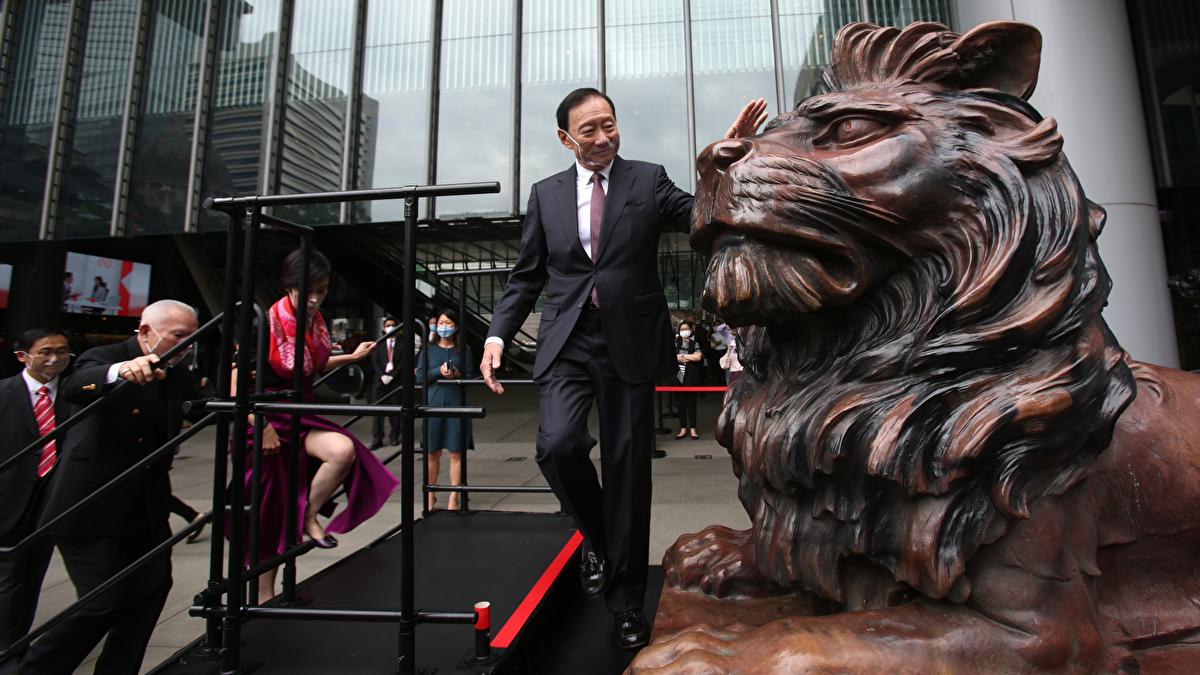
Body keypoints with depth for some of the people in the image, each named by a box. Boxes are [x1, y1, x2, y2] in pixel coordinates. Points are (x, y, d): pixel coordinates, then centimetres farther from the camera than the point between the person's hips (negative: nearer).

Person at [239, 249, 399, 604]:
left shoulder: (316, 321, -1)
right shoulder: (267, 323, -20)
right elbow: (236, 383, -19)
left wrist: (352, 356, 9)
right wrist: (263, 428, -21)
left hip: (301, 414, 5)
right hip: (267, 421, -5)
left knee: (344, 451, -24)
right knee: (268, 517, 5)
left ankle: (309, 517, 2)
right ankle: (264, 597, 24)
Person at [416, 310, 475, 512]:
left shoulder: (463, 350, 6)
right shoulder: (429, 349, 9)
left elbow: (471, 376, 5)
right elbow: (420, 376, 3)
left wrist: (458, 374, -16)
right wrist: (439, 371, -13)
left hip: (456, 404, -1)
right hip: (433, 403, 1)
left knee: (456, 453, 0)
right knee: (432, 453, 8)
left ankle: (454, 497, 9)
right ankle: (430, 495, 23)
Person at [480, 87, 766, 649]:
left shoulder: (648, 180, 8)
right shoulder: (546, 193, 13)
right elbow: (526, 275, 12)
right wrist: (497, 333, 0)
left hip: (630, 342, -1)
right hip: (567, 342, 2)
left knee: (628, 467, 4)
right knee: (557, 445, -17)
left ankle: (626, 596, 24)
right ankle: (596, 535, 18)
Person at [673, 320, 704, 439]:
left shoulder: (695, 343, 4)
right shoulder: (676, 342, 9)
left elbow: (698, 356, -11)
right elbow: (672, 356, -5)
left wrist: (683, 355, -6)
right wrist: (691, 357, -7)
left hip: (692, 377, -2)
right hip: (679, 376, 2)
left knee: (691, 402, 3)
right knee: (681, 403, 5)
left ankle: (692, 429, 10)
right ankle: (683, 429, 13)